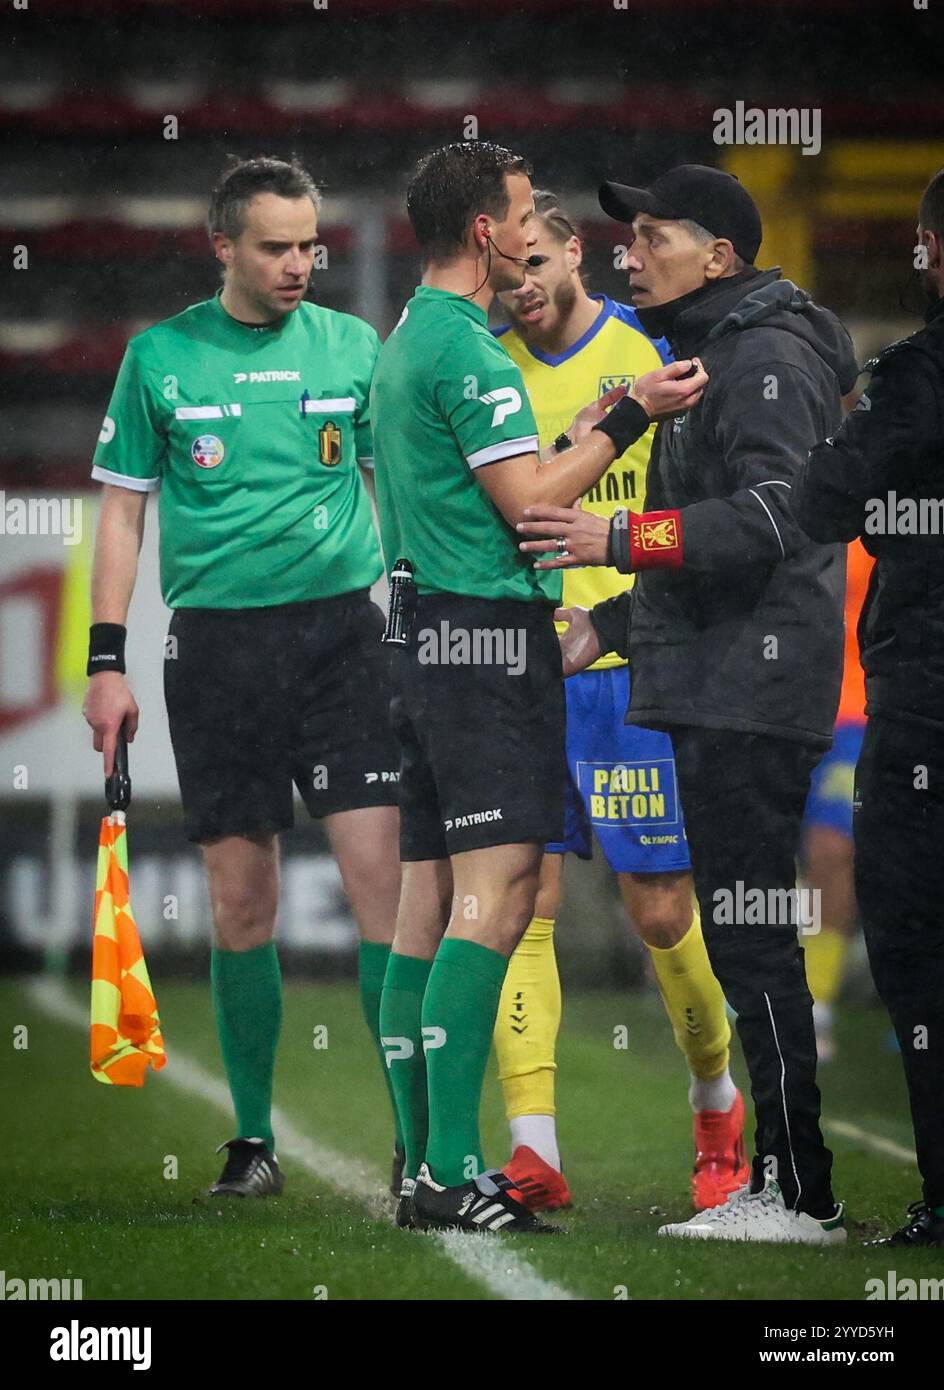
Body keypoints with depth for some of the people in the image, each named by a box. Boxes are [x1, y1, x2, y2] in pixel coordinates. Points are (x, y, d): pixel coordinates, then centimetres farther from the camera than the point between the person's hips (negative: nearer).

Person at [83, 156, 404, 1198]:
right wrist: (106, 659, 2)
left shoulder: (351, 346, 6)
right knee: (241, 899, 4)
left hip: (340, 630, 0)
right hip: (215, 642, 0)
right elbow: (123, 509, 7)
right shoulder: (162, 357, 4)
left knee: (383, 877, -10)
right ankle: (253, 1140, 14)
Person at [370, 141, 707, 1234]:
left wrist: (594, 424, 22)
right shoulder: (465, 346, -13)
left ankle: (423, 1163, 8)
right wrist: (633, 417, -8)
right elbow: (530, 503, -15)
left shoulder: (403, 342, 19)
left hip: (423, 632, 10)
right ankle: (452, 1173, -19)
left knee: (429, 901, 8)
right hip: (488, 628, -10)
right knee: (496, 893, -13)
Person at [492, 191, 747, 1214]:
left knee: (661, 911, 0)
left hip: (632, 667, -3)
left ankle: (718, 1101, 26)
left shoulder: (655, 351, 1)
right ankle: (532, 1152, -7)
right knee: (520, 901, -6)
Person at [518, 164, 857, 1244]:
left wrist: (621, 540, -23)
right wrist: (609, 625, 24)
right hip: (714, 692, 11)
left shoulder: (769, 357, -10)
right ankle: (785, 1181, 12)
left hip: (752, 691, -11)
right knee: (747, 938, 9)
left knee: (749, 936, -11)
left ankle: (799, 1193, -11)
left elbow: (771, 519, -22)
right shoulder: (709, 356, 22)